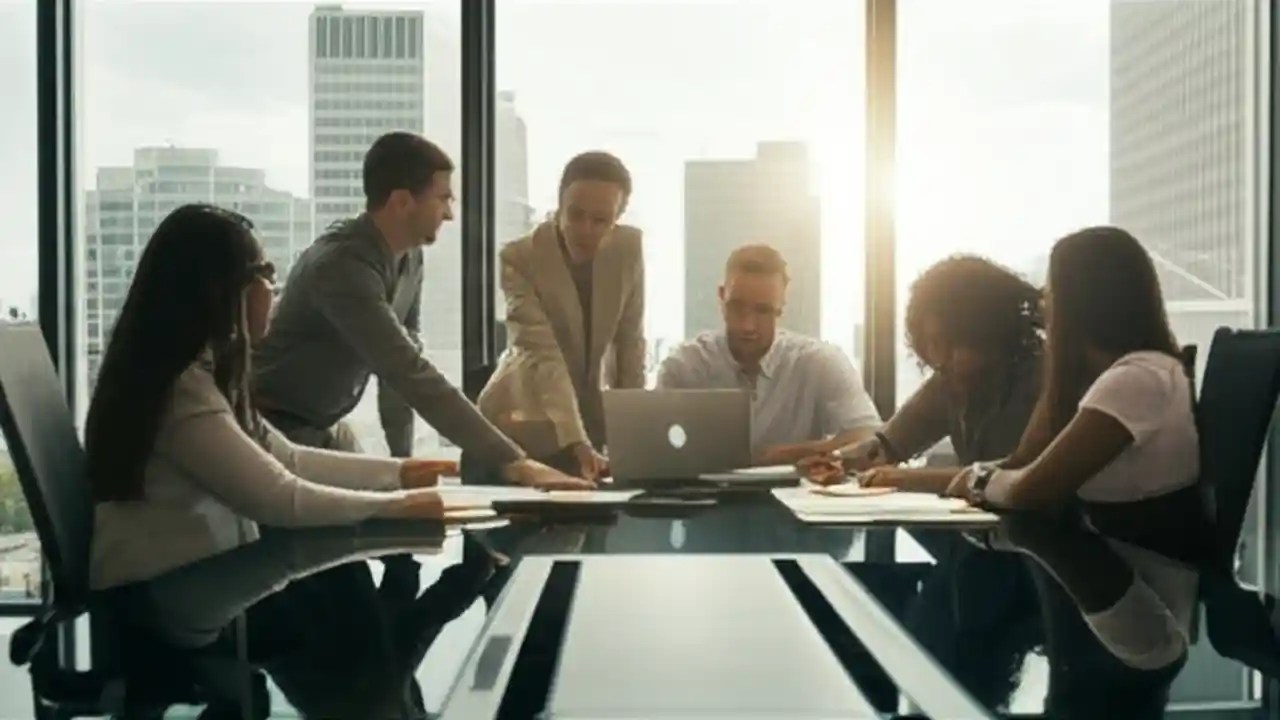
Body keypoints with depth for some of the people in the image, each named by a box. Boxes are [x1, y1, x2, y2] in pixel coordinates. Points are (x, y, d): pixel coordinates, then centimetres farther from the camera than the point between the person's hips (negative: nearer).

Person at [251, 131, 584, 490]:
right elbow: (414, 374, -37)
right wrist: (512, 461, -40)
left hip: (326, 427, 8)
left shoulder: (409, 255, -3)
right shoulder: (342, 267, -30)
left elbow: (402, 369, 4)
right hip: (275, 430, -7)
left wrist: (402, 455, -1)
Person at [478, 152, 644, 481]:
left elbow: (630, 343, -4)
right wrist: (578, 444, -41)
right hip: (527, 421, -3)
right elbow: (545, 357, -31)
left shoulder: (629, 248, -11)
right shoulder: (519, 258, -23)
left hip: (593, 415, 3)